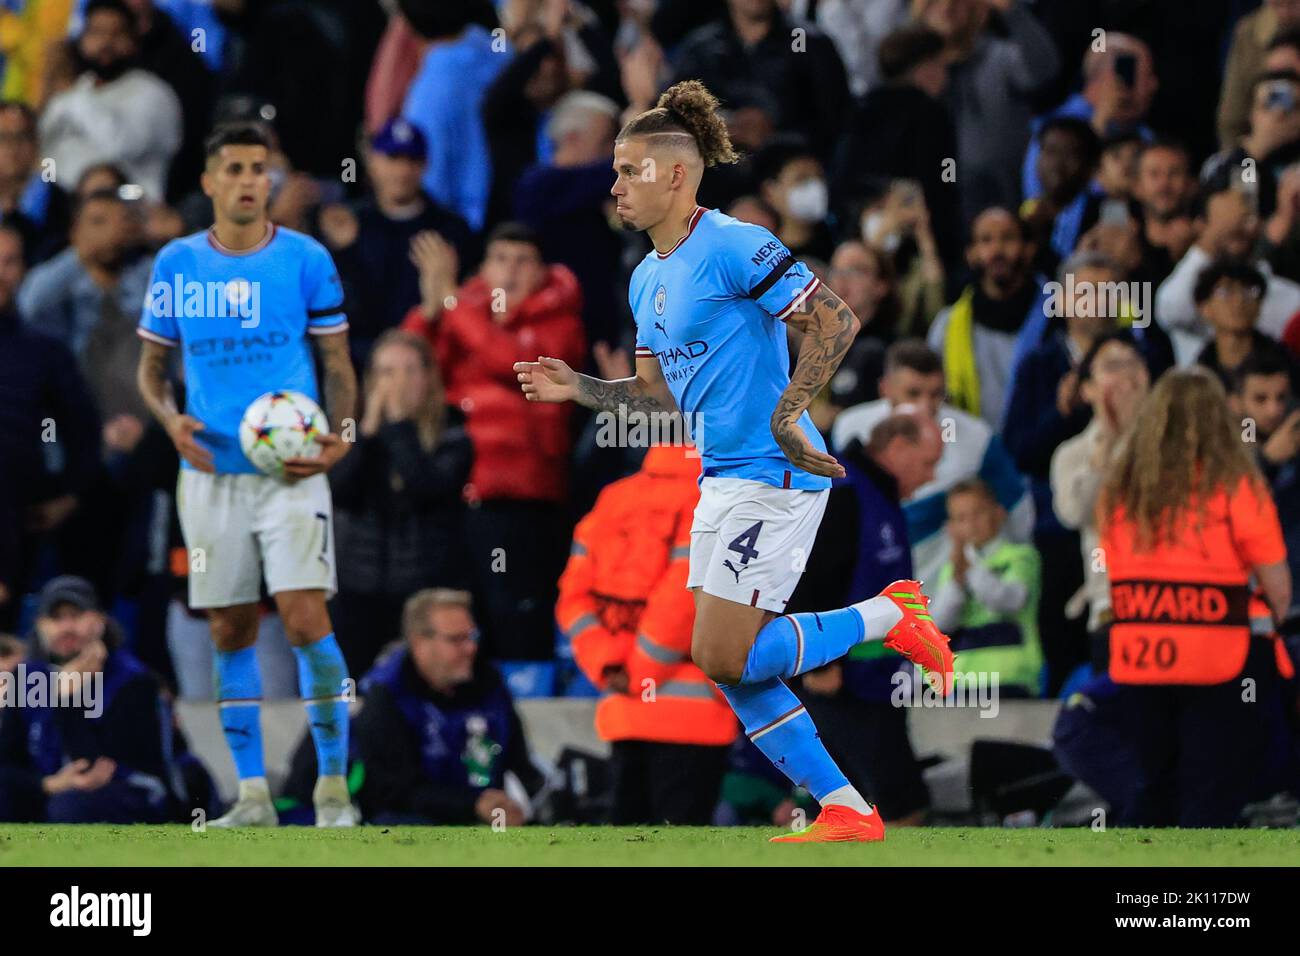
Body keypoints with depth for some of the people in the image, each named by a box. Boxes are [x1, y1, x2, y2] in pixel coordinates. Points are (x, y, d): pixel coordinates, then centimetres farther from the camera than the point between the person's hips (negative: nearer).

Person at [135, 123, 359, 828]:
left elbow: (337, 363, 5)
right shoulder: (176, 264, 5)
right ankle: (253, 796, 11)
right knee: (230, 632, 5)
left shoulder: (305, 259, 0)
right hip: (211, 473, 3)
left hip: (291, 471, -3)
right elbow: (152, 365, 13)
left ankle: (333, 787, -6)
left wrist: (338, 438, -11)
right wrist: (171, 418, -8)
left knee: (305, 619, -13)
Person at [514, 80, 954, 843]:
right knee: (734, 670, 5)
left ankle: (889, 616, 3)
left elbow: (837, 321, -19)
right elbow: (659, 392, 20)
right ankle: (847, 813, 9)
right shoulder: (649, 278, 14)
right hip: (722, 480, 9)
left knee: (724, 658, -12)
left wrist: (786, 417, -22)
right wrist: (579, 389, 5)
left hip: (775, 477, -9)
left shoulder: (732, 247, -14)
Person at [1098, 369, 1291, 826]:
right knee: (1213, 792, 0)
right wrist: (1267, 624, 11)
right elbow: (1278, 587, -8)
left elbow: (1111, 580, 6)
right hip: (1221, 658, -5)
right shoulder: (1235, 486, -8)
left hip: (1138, 657, 5)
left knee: (1156, 785, 18)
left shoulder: (1120, 489, 6)